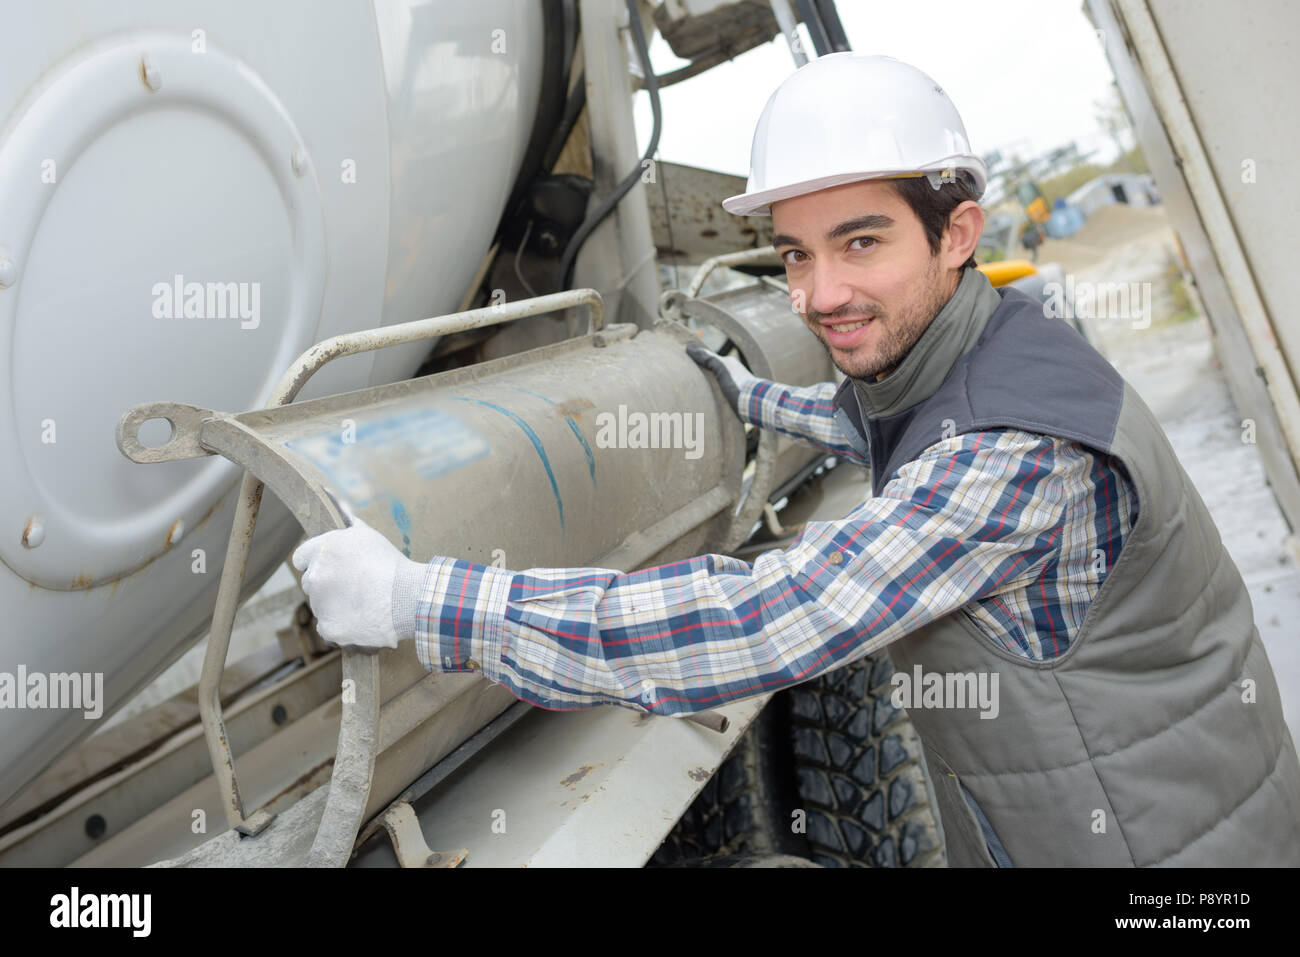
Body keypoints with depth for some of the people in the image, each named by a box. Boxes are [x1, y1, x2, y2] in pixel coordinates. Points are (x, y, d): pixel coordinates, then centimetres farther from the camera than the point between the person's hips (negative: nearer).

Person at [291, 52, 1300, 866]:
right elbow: (879, 424, 21)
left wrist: (420, 600, -36)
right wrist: (756, 396, 29)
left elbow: (760, 627, -38)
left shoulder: (1019, 451, -34)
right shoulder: (942, 355, -5)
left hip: (1151, 844, -8)